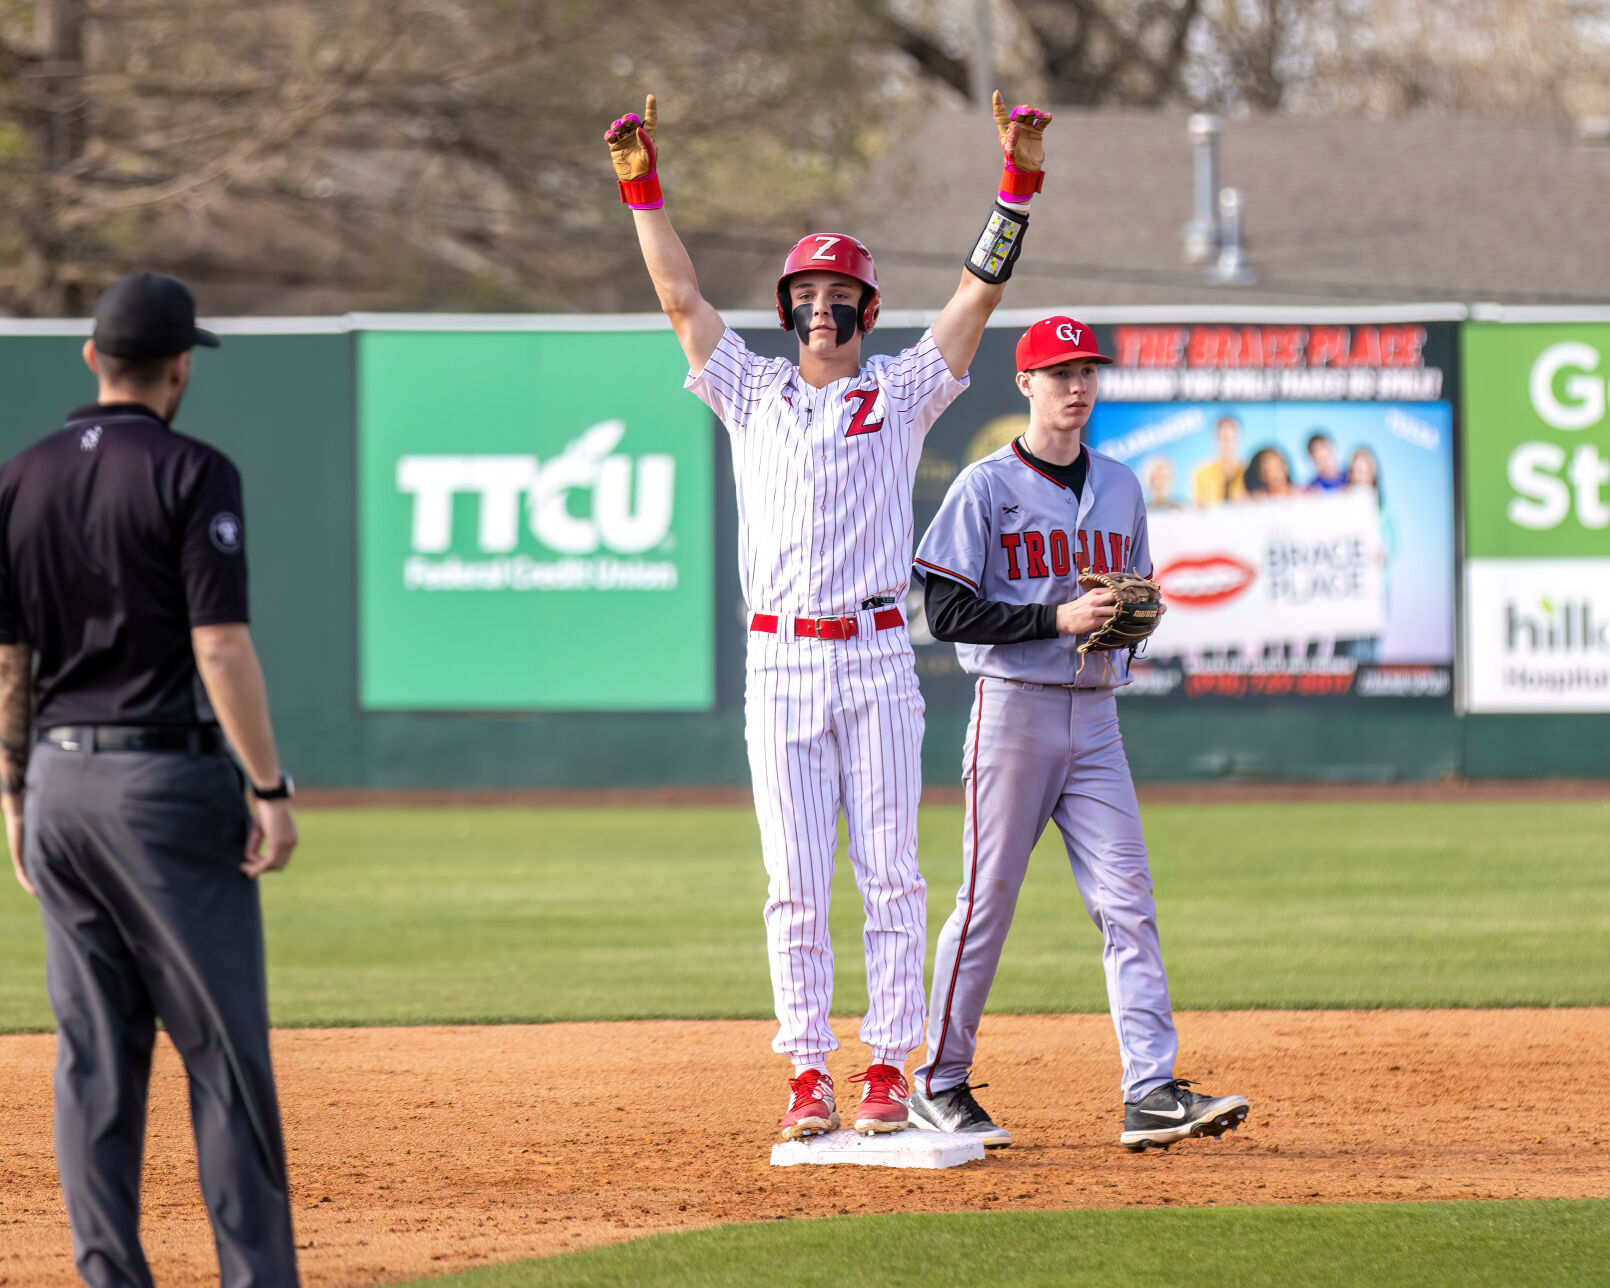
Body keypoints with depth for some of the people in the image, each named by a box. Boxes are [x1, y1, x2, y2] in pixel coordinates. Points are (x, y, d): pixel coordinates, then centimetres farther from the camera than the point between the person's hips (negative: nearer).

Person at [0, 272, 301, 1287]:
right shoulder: (192, 474, -10)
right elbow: (220, 646, -16)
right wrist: (271, 788, -12)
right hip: (172, 783, -5)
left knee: (95, 1052, 8)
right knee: (224, 1048, -1)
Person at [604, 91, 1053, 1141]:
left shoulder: (902, 394, 8)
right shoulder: (753, 394, 13)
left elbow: (980, 294, 1)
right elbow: (680, 296, 10)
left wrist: (1019, 184, -7)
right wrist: (643, 188, 3)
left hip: (878, 659, -1)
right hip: (780, 665, 1)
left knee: (890, 874, -2)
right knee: (796, 883, 0)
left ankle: (890, 1069, 1)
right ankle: (809, 1076, 2)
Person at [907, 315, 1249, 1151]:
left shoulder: (1119, 487, 14)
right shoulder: (987, 487, -5)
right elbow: (947, 613, -11)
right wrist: (1058, 619, -19)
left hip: (1095, 716, 5)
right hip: (1015, 708, -5)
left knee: (1128, 902, -6)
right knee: (987, 900, -1)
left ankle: (1151, 1092, -12)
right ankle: (940, 1084, 10)